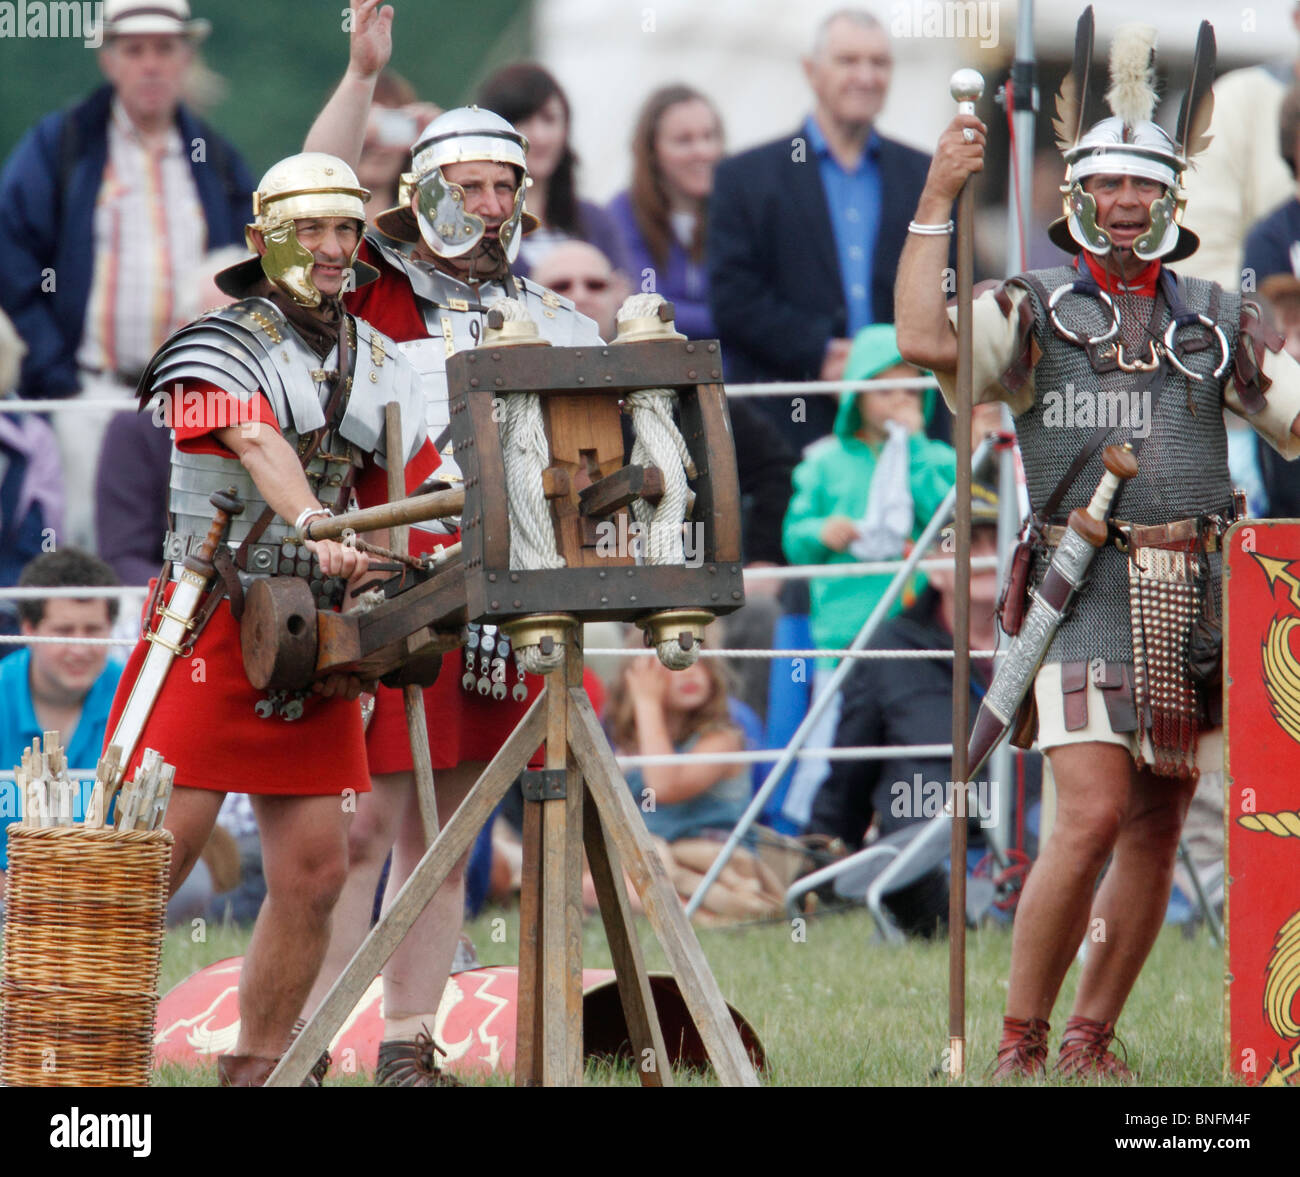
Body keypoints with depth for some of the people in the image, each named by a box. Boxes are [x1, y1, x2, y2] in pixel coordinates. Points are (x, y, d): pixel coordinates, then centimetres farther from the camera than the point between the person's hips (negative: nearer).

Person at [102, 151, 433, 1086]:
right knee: (155, 854, -11)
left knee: (315, 872, 2)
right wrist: (319, 532, -42)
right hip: (212, 620, -6)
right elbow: (259, 447, -26)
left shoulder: (381, 366, 14)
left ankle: (258, 1065, 13)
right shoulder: (222, 348, -7)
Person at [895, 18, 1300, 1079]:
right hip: (1088, 592, -4)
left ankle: (1092, 1040, 16)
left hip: (1198, 596, 4)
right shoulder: (1038, 311, 5)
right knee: (1093, 816, -16)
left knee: (1156, 834, 7)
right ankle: (1020, 1044, -8)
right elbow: (927, 342, -13)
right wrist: (936, 201, -14)